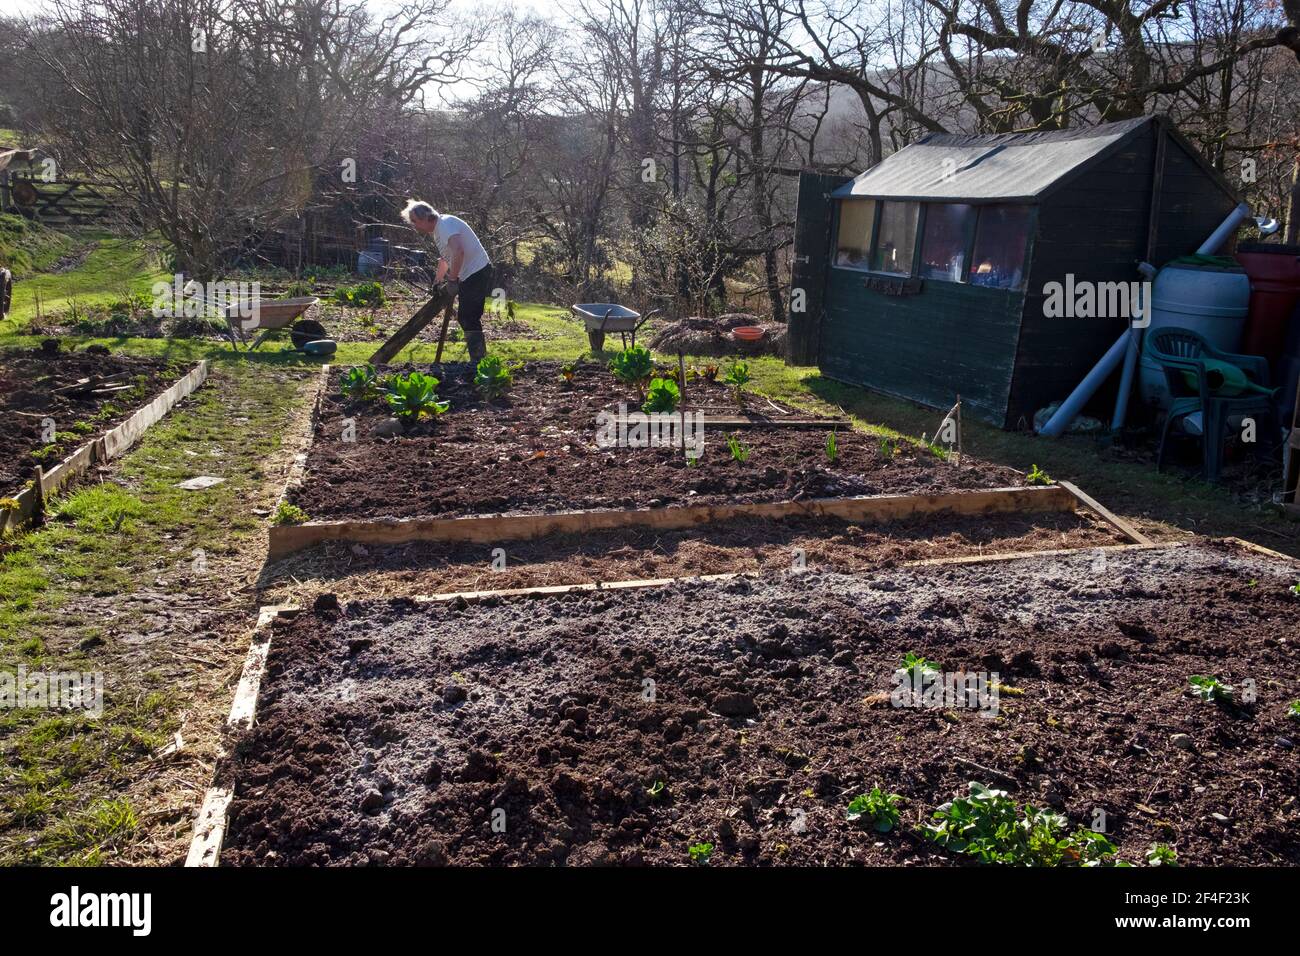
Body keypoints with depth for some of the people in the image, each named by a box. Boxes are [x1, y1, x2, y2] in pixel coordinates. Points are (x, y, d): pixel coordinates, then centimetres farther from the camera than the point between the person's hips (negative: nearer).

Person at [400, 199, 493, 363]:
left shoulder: (445, 224, -17)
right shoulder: (437, 230, 16)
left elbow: (458, 251, -34)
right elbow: (444, 259, 31)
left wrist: (452, 279, -26)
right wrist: (438, 283, 31)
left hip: (477, 273, -11)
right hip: (469, 275, 11)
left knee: (468, 318, -12)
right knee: (465, 317, 14)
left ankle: (478, 360, -10)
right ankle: (480, 356, 20)